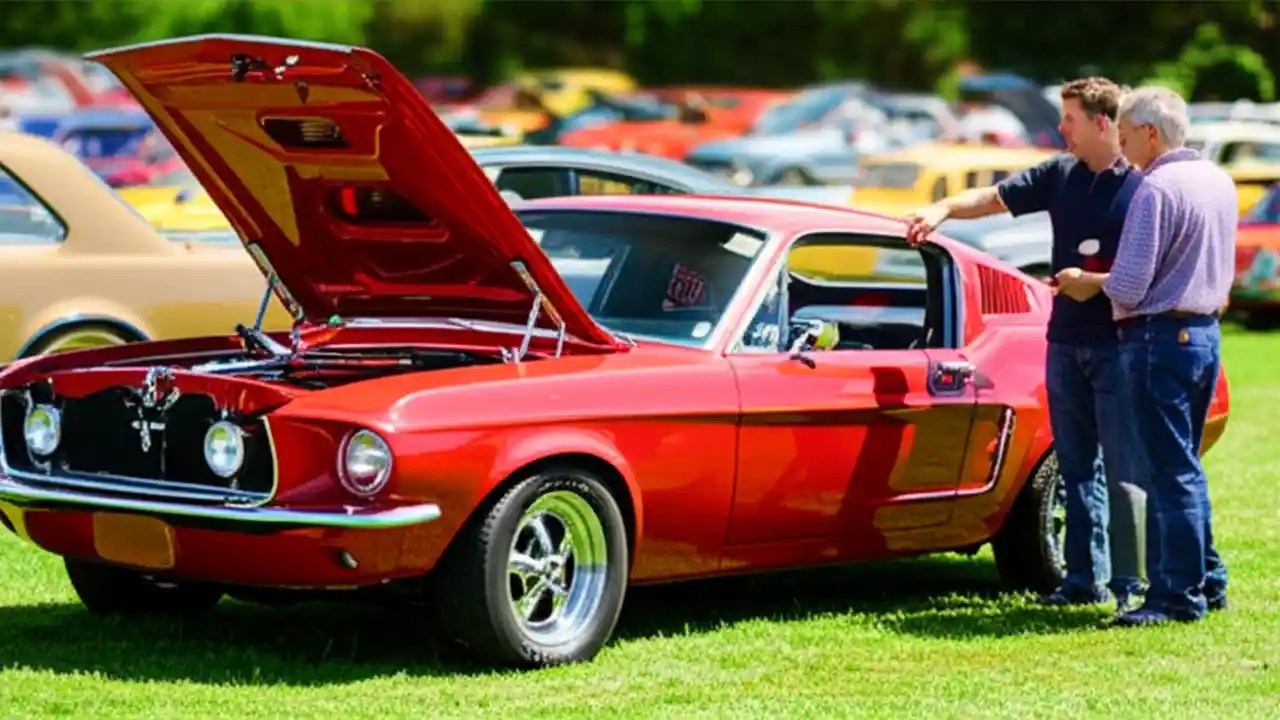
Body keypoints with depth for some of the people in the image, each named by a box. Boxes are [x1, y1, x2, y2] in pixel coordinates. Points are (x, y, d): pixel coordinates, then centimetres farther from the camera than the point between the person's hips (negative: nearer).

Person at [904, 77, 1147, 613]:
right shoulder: (1059, 175, 9)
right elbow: (993, 198, 12)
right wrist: (944, 208, -5)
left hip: (1118, 345, -6)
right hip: (1066, 341, 6)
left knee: (1122, 468, -6)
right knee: (1076, 466, 9)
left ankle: (1129, 583, -3)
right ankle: (1085, 577, 15)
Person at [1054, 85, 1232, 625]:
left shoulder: (1155, 189, -17)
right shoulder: (1220, 182, 10)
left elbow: (1130, 286, -21)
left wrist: (1088, 282, 1)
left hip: (1160, 337, -9)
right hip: (1206, 332, 9)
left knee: (1170, 471, -4)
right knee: (1184, 466, 17)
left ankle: (1178, 595, -2)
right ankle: (1207, 581, 21)